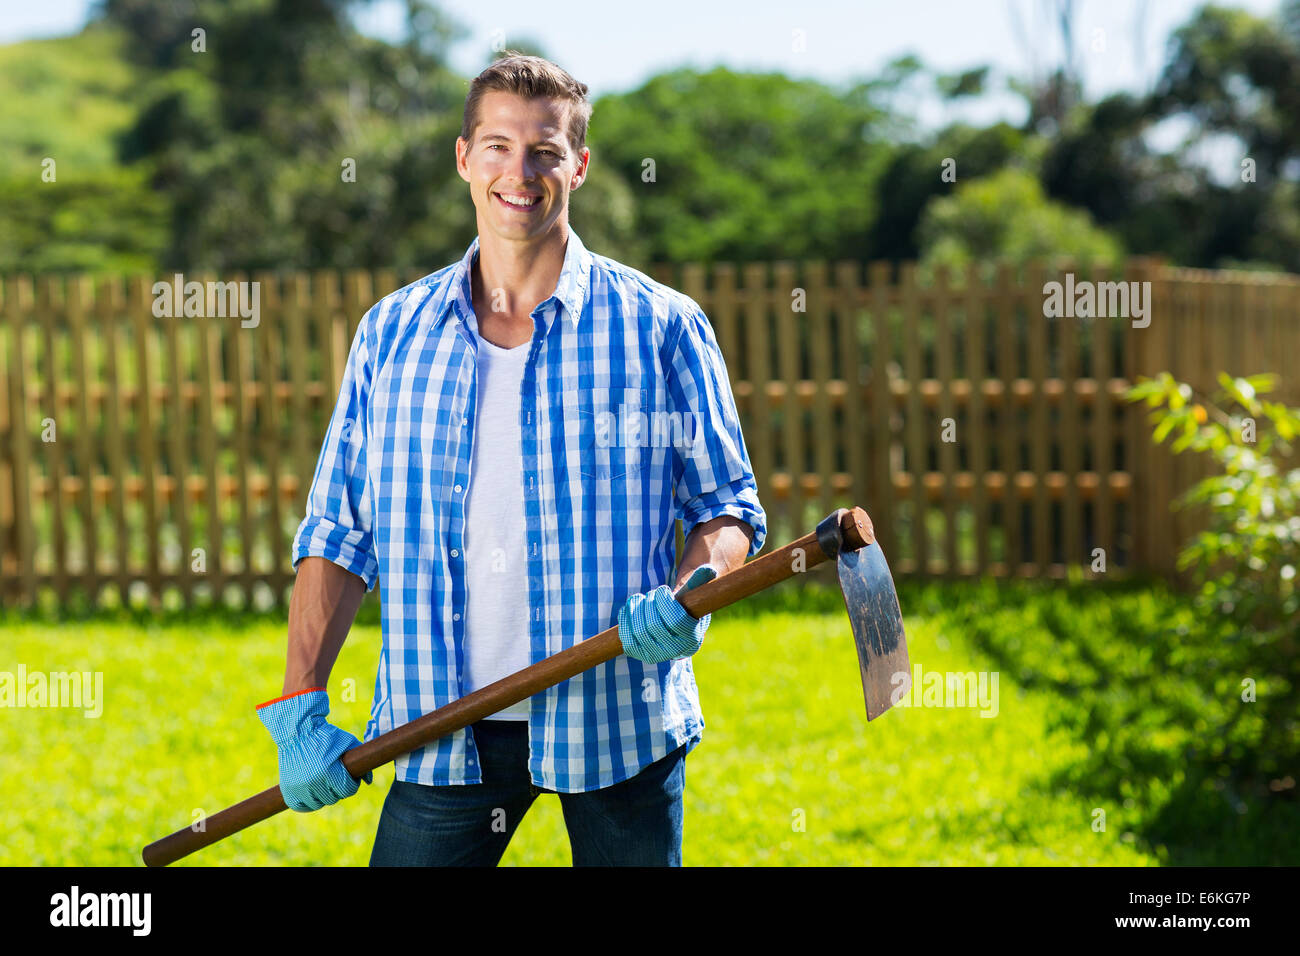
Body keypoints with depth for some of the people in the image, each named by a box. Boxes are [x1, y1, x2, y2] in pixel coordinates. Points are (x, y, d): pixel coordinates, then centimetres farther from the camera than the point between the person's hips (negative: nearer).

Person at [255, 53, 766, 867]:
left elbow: (730, 509, 4)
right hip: (445, 729, 2)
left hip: (618, 721, -1)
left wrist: (688, 597, -18)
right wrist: (301, 706, 0)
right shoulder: (392, 333, 8)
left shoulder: (661, 326, 1)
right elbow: (339, 532, 9)